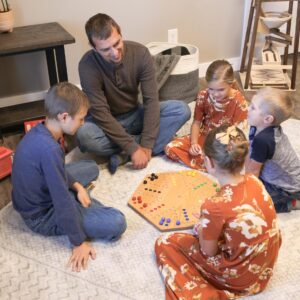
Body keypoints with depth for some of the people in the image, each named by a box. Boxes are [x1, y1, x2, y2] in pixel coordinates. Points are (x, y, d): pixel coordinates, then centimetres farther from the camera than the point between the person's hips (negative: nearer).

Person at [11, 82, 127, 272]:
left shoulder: (39, 131, -6)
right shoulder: (49, 149, -34)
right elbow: (62, 201, -29)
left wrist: (76, 185, -3)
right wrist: (79, 242, -21)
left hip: (42, 194, 9)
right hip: (43, 216, -9)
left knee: (91, 167, 22)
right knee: (116, 223, -20)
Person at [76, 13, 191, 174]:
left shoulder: (140, 53, -18)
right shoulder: (88, 65, -25)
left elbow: (151, 100, -19)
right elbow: (100, 112, -26)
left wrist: (146, 146, -27)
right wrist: (134, 148, -31)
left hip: (135, 114, 3)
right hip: (106, 122, -3)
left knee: (182, 110, -20)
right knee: (84, 135, -37)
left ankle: (124, 154, -23)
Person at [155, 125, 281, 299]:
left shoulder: (215, 206, -28)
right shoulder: (255, 181, -10)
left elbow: (209, 251, -12)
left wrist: (201, 228, 4)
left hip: (238, 277, -6)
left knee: (165, 243, 4)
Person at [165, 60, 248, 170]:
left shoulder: (239, 102, -17)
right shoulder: (203, 96, -8)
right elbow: (196, 122, 0)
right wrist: (194, 143, -16)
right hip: (203, 136, 5)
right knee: (170, 148, -16)